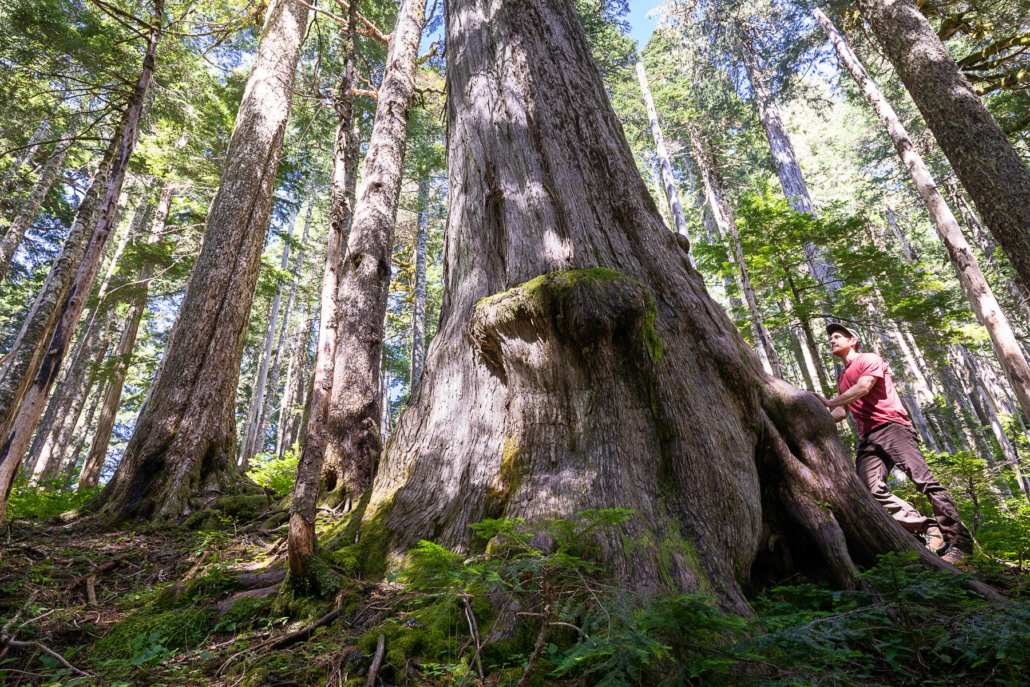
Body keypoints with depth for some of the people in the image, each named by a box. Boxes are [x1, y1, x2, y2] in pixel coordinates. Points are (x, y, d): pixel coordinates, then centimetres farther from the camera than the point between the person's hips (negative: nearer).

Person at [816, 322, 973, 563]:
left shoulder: (870, 360, 6)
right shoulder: (841, 377, 27)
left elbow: (862, 388, -12)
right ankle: (928, 528, -13)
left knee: (923, 479, -17)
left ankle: (958, 540, -11)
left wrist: (829, 403, -15)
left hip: (891, 426, -6)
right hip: (867, 439, 6)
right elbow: (842, 412, 30)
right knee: (872, 490, -16)